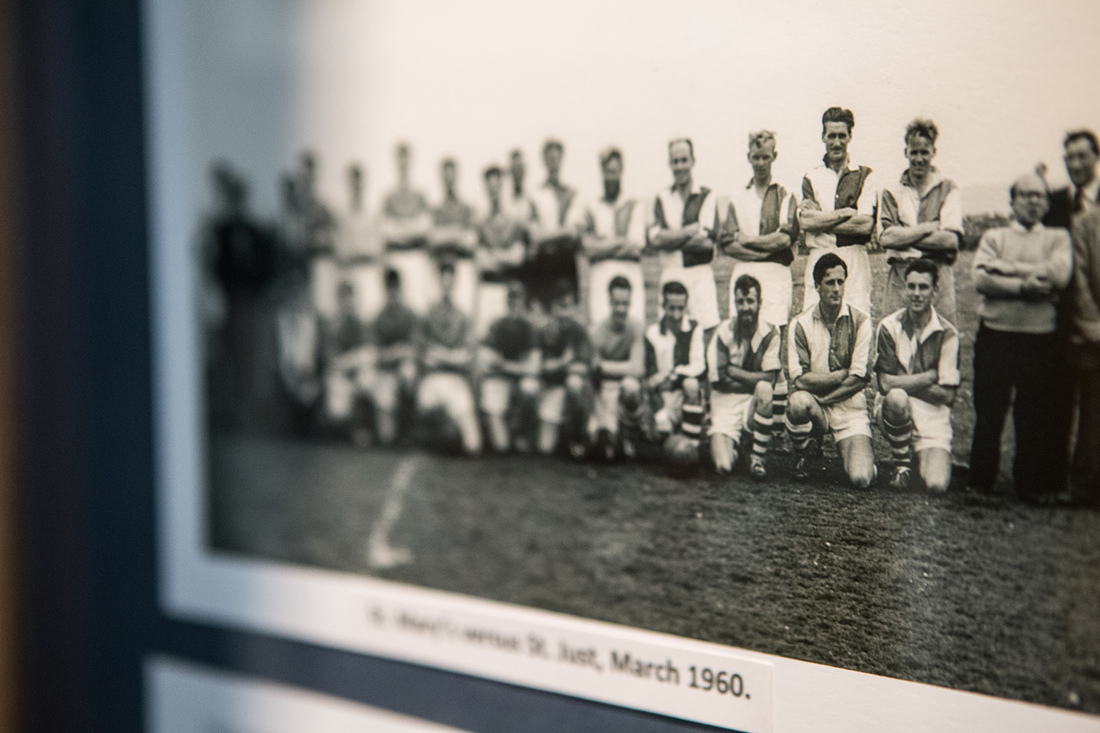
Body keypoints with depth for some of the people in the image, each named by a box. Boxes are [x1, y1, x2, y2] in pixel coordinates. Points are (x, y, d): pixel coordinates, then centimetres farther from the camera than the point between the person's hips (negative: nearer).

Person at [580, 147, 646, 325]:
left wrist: (603, 245, -3)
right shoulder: (591, 209, 14)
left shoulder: (635, 208, 12)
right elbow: (589, 248, 2)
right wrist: (621, 242, -5)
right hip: (599, 275, 0)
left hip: (630, 275, 0)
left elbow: (636, 247, 1)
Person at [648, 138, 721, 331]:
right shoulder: (662, 198, 12)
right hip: (670, 274, 2)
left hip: (700, 274, -2)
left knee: (710, 330, -12)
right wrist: (690, 231, -6)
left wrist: (669, 238, -2)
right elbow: (654, 240, 0)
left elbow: (707, 242, -6)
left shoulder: (706, 196, 5)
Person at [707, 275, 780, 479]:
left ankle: (758, 457, -17)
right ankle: (734, 443, 19)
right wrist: (752, 380, -10)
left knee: (764, 389, -37)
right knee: (723, 466, -22)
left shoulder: (771, 334, -4)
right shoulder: (723, 332, -4)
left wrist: (733, 371, -13)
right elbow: (718, 380, -8)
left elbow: (769, 377, -13)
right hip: (725, 403, 0)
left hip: (755, 402, 0)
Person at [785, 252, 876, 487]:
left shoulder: (860, 321, -4)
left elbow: (860, 379, -8)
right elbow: (799, 380, -12)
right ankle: (802, 454, -6)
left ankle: (859, 453, 18)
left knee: (861, 479, -21)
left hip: (850, 408, -1)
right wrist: (843, 375, -12)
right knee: (798, 401, -38)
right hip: (814, 406, 1)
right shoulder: (801, 324, -4)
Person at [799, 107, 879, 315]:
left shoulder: (865, 176, 8)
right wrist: (845, 213, -5)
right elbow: (805, 221, -3)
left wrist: (821, 219, -3)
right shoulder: (811, 177, 12)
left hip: (855, 259, -1)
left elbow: (866, 225, -5)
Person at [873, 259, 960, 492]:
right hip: (895, 411, 0)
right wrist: (929, 377, -14)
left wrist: (904, 382, -11)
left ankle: (921, 454, 17)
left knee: (937, 485, -21)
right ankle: (902, 464, -13)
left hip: (933, 416, 0)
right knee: (896, 397, -38)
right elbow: (886, 383, -14)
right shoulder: (889, 327, -5)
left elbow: (947, 395, -7)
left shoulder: (947, 333, -4)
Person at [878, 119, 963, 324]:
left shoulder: (948, 190, 8)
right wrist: (930, 227, -6)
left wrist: (904, 236, -7)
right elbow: (885, 237, -4)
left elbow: (951, 240, -6)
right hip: (900, 279, 1)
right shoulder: (891, 193, 12)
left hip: (938, 278, -1)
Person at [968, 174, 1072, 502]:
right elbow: (981, 279, -6)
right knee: (988, 412, 3)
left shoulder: (1058, 238, 11)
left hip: (1041, 338, 0)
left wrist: (1008, 267, -9)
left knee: (1034, 415, 4)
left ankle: (1032, 484, 14)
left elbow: (1059, 274, -10)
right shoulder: (994, 237, 11)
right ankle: (980, 483, 13)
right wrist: (1024, 285, -16)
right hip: (995, 334, 0)